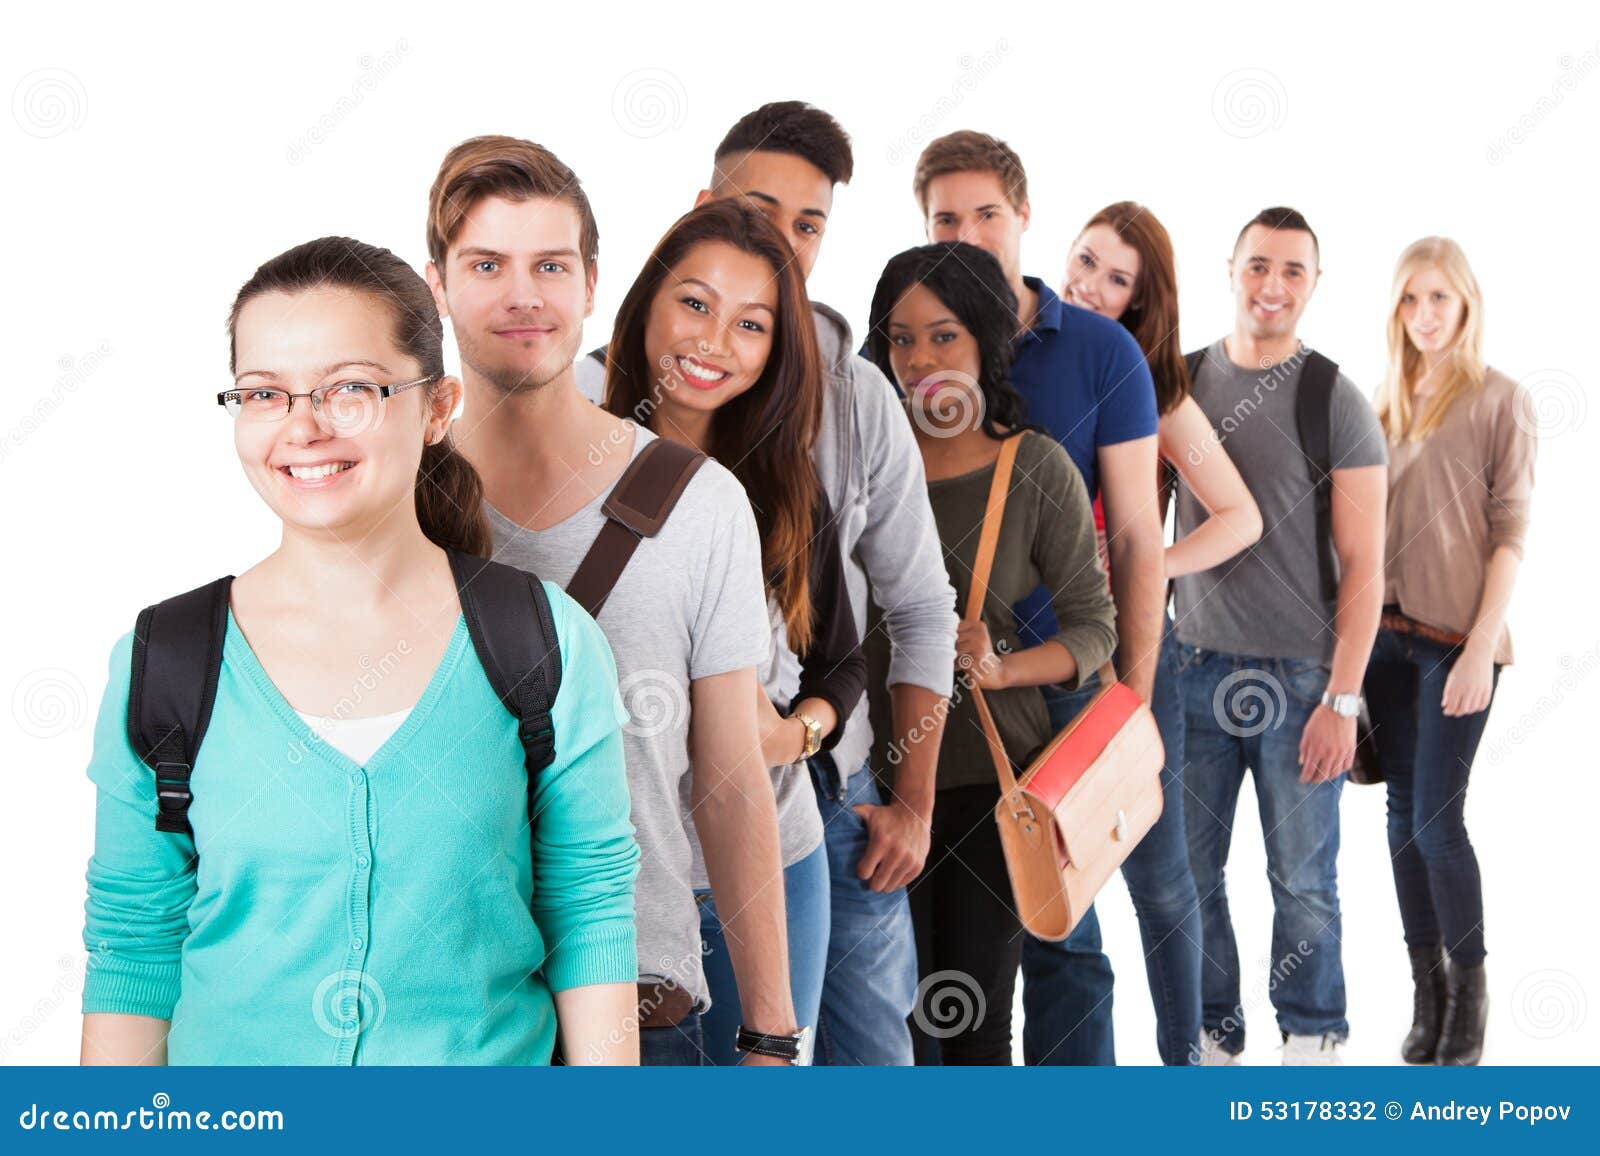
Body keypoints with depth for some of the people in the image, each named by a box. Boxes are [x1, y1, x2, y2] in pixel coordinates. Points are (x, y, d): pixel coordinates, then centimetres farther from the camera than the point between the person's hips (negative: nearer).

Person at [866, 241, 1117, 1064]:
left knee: (976, 1019, 5)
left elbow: (1095, 626, -2)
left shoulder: (1035, 468, -5)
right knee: (898, 1023, 5)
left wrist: (1002, 667, -18)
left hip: (992, 774, -2)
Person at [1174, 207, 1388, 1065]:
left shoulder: (1335, 401, -2)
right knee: (1189, 870, 6)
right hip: (1194, 669, 3)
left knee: (1302, 877, 4)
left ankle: (1311, 1037, 20)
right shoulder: (1179, 383, 6)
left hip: (1299, 675, -2)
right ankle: (1211, 1034, 21)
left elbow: (1362, 566, -3)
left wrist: (1342, 698, -9)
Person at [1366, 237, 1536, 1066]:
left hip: (1456, 639, -5)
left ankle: (1469, 990, 11)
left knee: (1437, 820, -7)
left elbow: (1510, 532, -6)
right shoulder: (1387, 401, 11)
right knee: (1403, 814, 8)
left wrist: (1482, 646, -12)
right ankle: (1427, 989, 18)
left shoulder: (1501, 401, -3)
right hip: (1385, 630, 5)